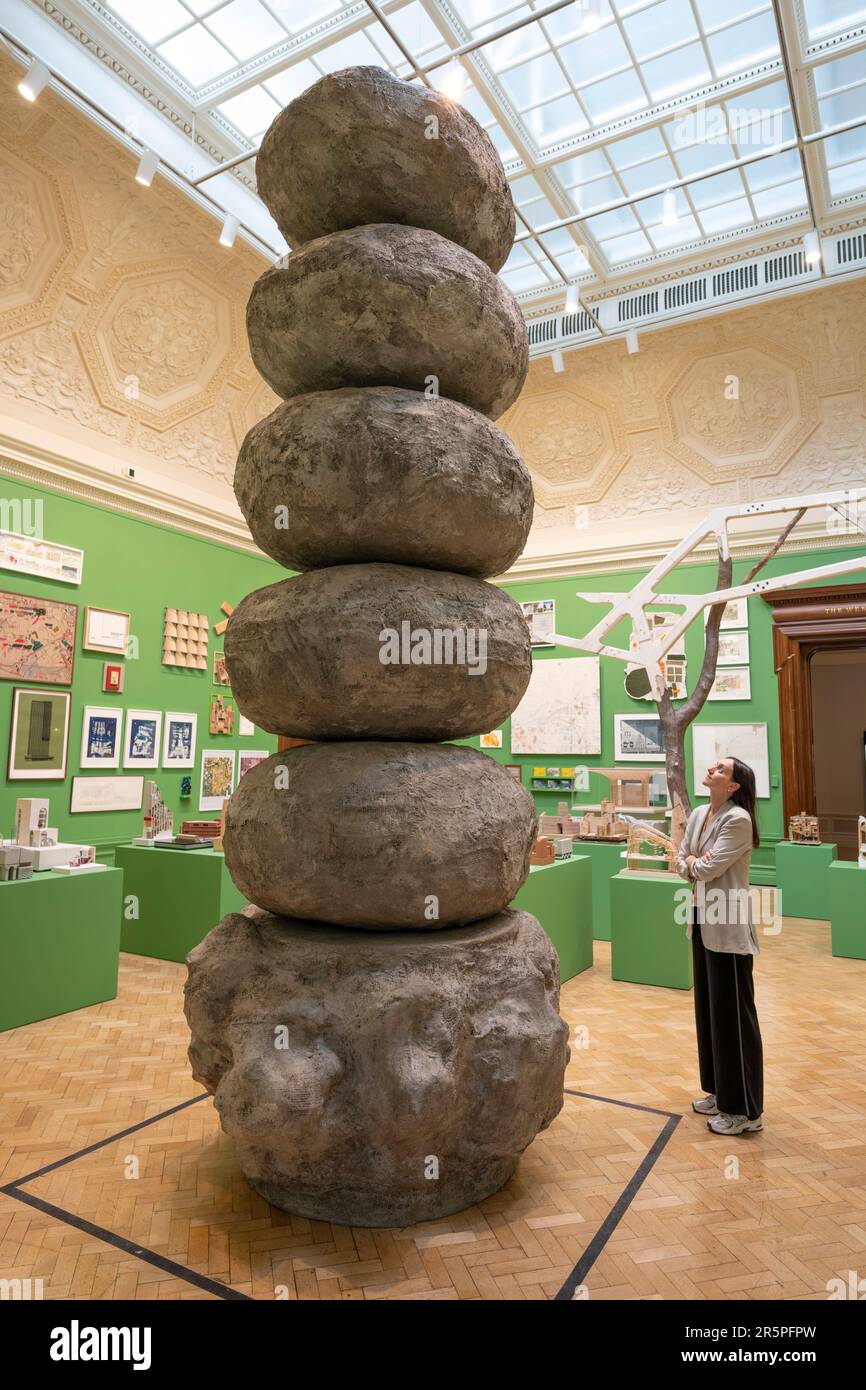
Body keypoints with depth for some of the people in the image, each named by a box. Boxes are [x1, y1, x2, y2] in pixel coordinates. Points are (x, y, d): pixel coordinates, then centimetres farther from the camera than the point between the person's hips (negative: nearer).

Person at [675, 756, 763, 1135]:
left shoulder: (738, 819, -17)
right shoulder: (698, 814, 8)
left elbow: (709, 867, -21)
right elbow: (681, 862, 10)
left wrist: (694, 863, -2)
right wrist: (693, 866, -10)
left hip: (728, 926, -8)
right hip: (702, 920, 8)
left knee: (733, 1015, 2)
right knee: (708, 1009, 16)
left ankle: (745, 1110, 15)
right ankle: (720, 1092, 31)